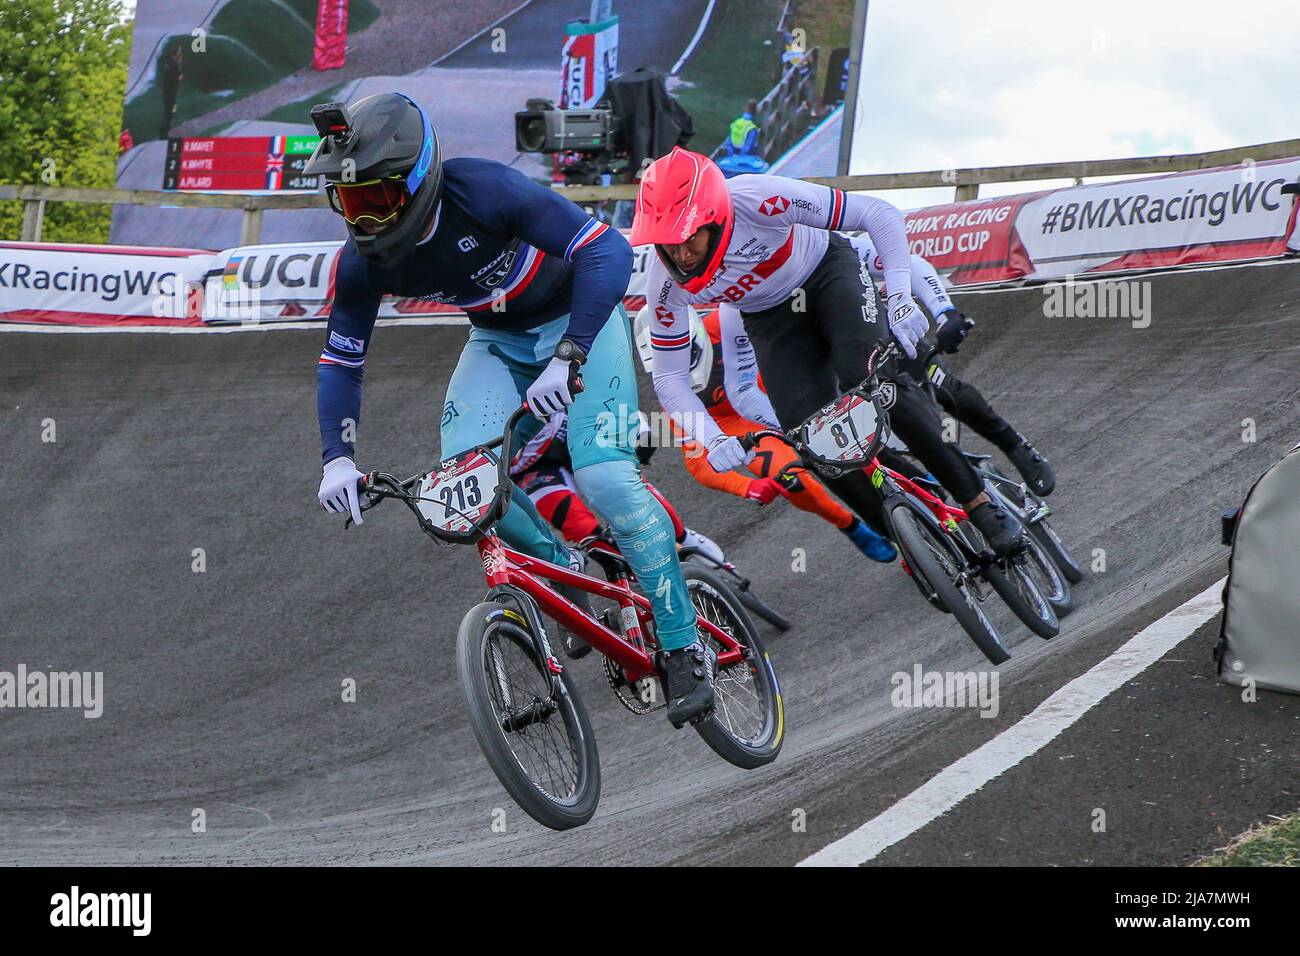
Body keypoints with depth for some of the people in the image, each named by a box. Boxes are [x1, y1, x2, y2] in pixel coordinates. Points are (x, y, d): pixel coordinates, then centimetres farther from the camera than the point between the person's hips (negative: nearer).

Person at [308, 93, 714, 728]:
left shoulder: (482, 192, -34)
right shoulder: (363, 262, -18)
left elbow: (608, 252, -38)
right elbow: (340, 361, -7)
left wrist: (568, 358, -49)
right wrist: (338, 459, -22)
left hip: (578, 320, -5)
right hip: (498, 341, 5)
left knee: (605, 478, -22)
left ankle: (684, 650, -9)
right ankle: (561, 570, 7)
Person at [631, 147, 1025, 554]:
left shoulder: (761, 200, -38)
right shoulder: (667, 284, -28)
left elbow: (880, 214, -31)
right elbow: (670, 377, -16)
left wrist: (900, 299, -41)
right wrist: (714, 440, -33)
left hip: (826, 273, -3)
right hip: (772, 318, 3)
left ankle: (979, 504, -15)